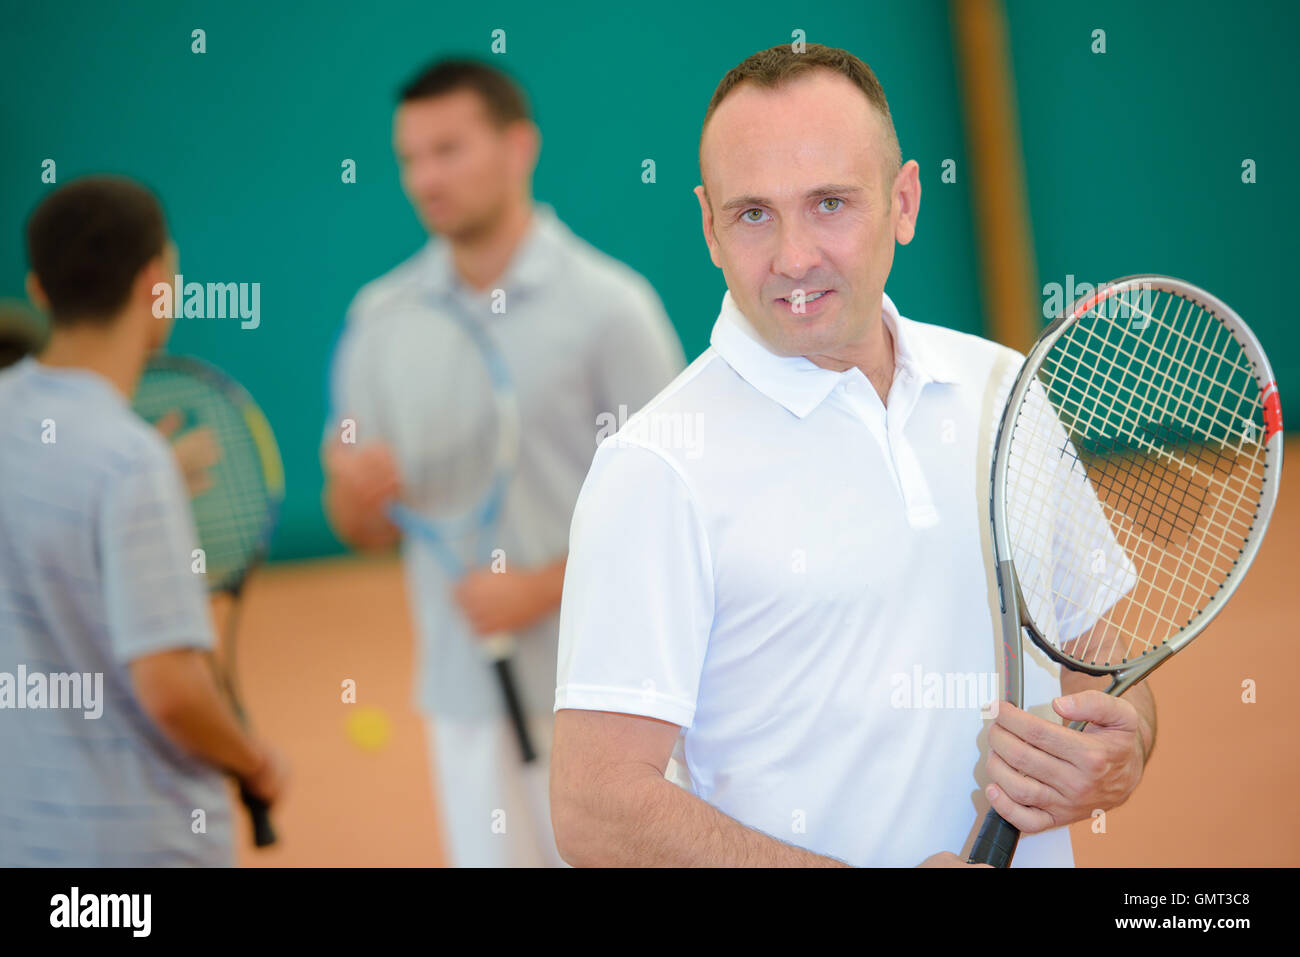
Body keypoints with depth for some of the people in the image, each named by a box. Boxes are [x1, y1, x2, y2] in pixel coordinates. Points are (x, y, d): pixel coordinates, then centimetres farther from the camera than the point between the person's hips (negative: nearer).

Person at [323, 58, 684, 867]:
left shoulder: (610, 306, -6)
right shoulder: (380, 317, 6)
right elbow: (363, 531, 10)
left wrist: (543, 589, -18)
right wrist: (357, 492, -14)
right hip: (467, 697, 4)